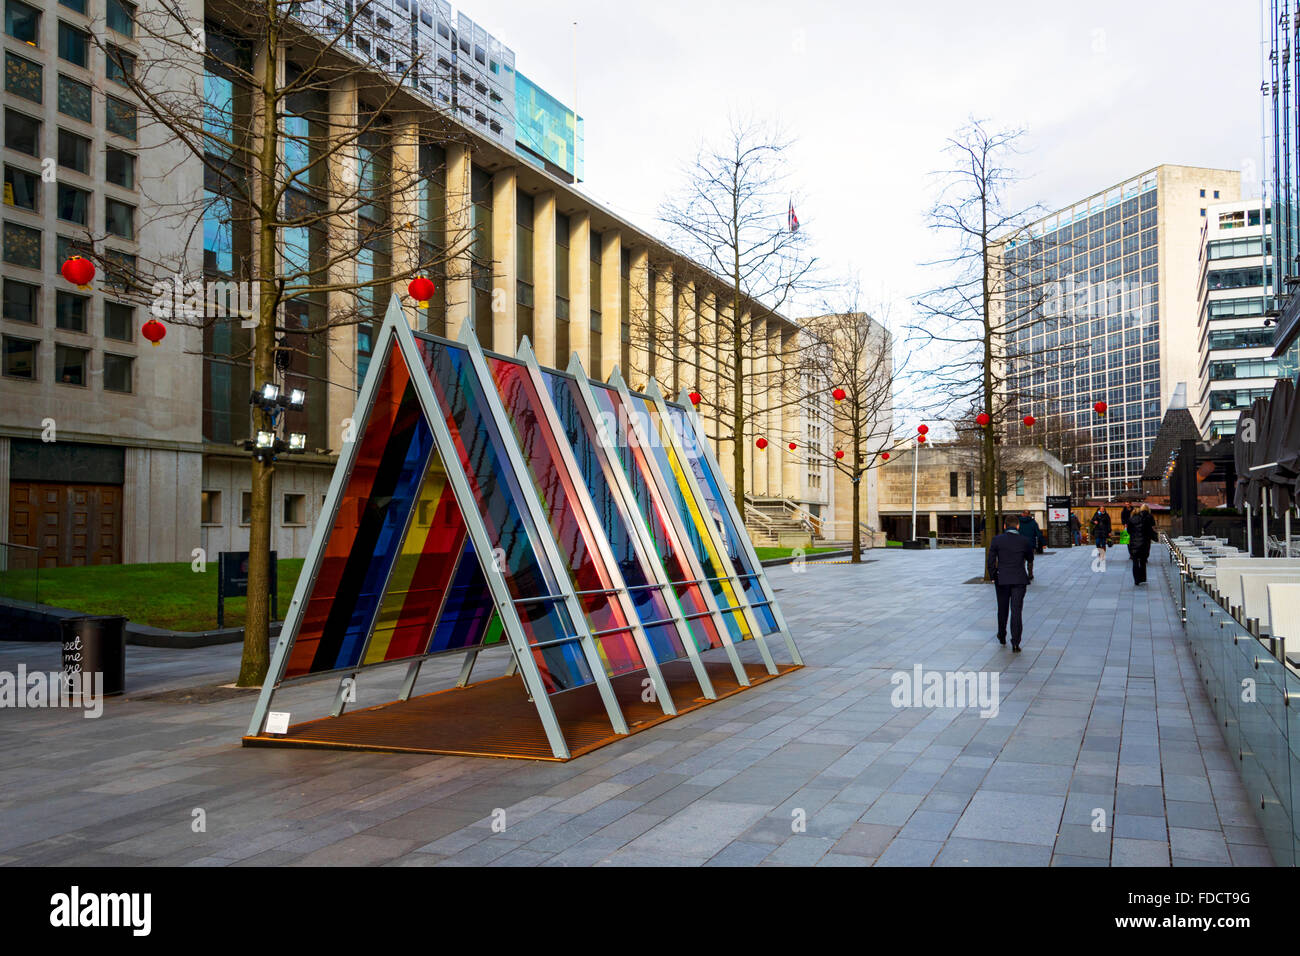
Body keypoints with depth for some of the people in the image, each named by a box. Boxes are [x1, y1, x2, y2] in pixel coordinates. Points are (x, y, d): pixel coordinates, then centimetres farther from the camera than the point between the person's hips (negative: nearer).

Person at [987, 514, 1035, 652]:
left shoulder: (997, 540, -6)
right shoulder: (1024, 541, -4)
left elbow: (991, 561, -4)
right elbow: (1030, 559, 13)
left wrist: (992, 577, 9)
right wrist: (1030, 573, 33)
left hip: (1002, 579, 1)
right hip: (1019, 580, -1)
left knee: (1002, 609, 18)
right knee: (1017, 611, -1)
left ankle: (1002, 637, 33)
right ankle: (1015, 643, -7)